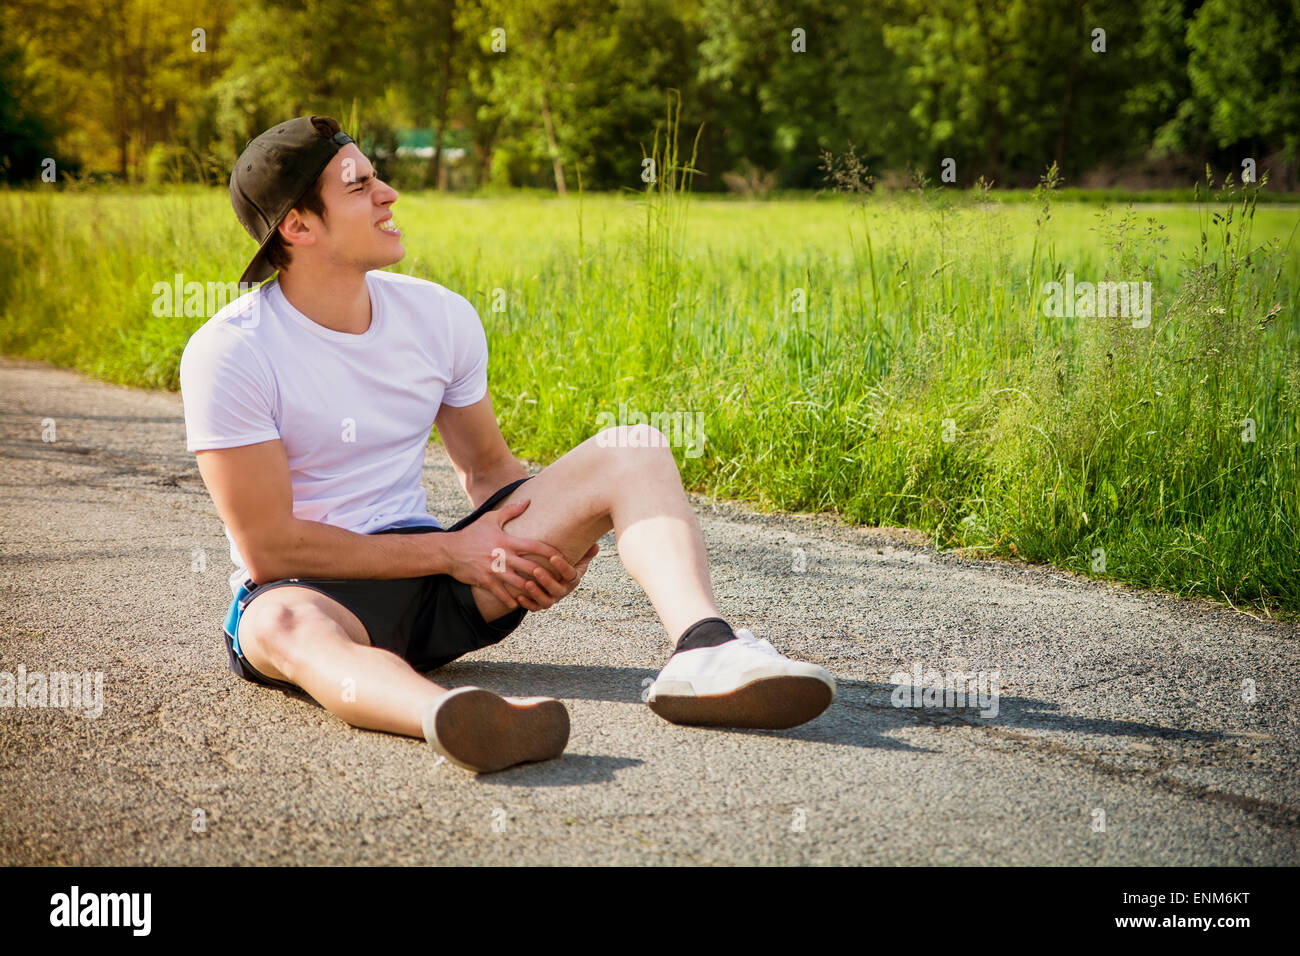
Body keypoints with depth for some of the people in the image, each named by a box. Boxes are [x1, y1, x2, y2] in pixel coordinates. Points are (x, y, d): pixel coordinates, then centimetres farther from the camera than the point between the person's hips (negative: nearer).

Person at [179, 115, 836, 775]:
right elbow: (268, 546, -16)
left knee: (635, 450, -11)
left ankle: (703, 651, -39)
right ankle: (448, 719, -74)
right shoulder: (228, 352, -13)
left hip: (436, 580, 5)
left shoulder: (439, 316, 3)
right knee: (286, 626, -43)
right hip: (314, 588, -5)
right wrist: (449, 551, -18)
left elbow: (485, 467, 13)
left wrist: (558, 538, -9)